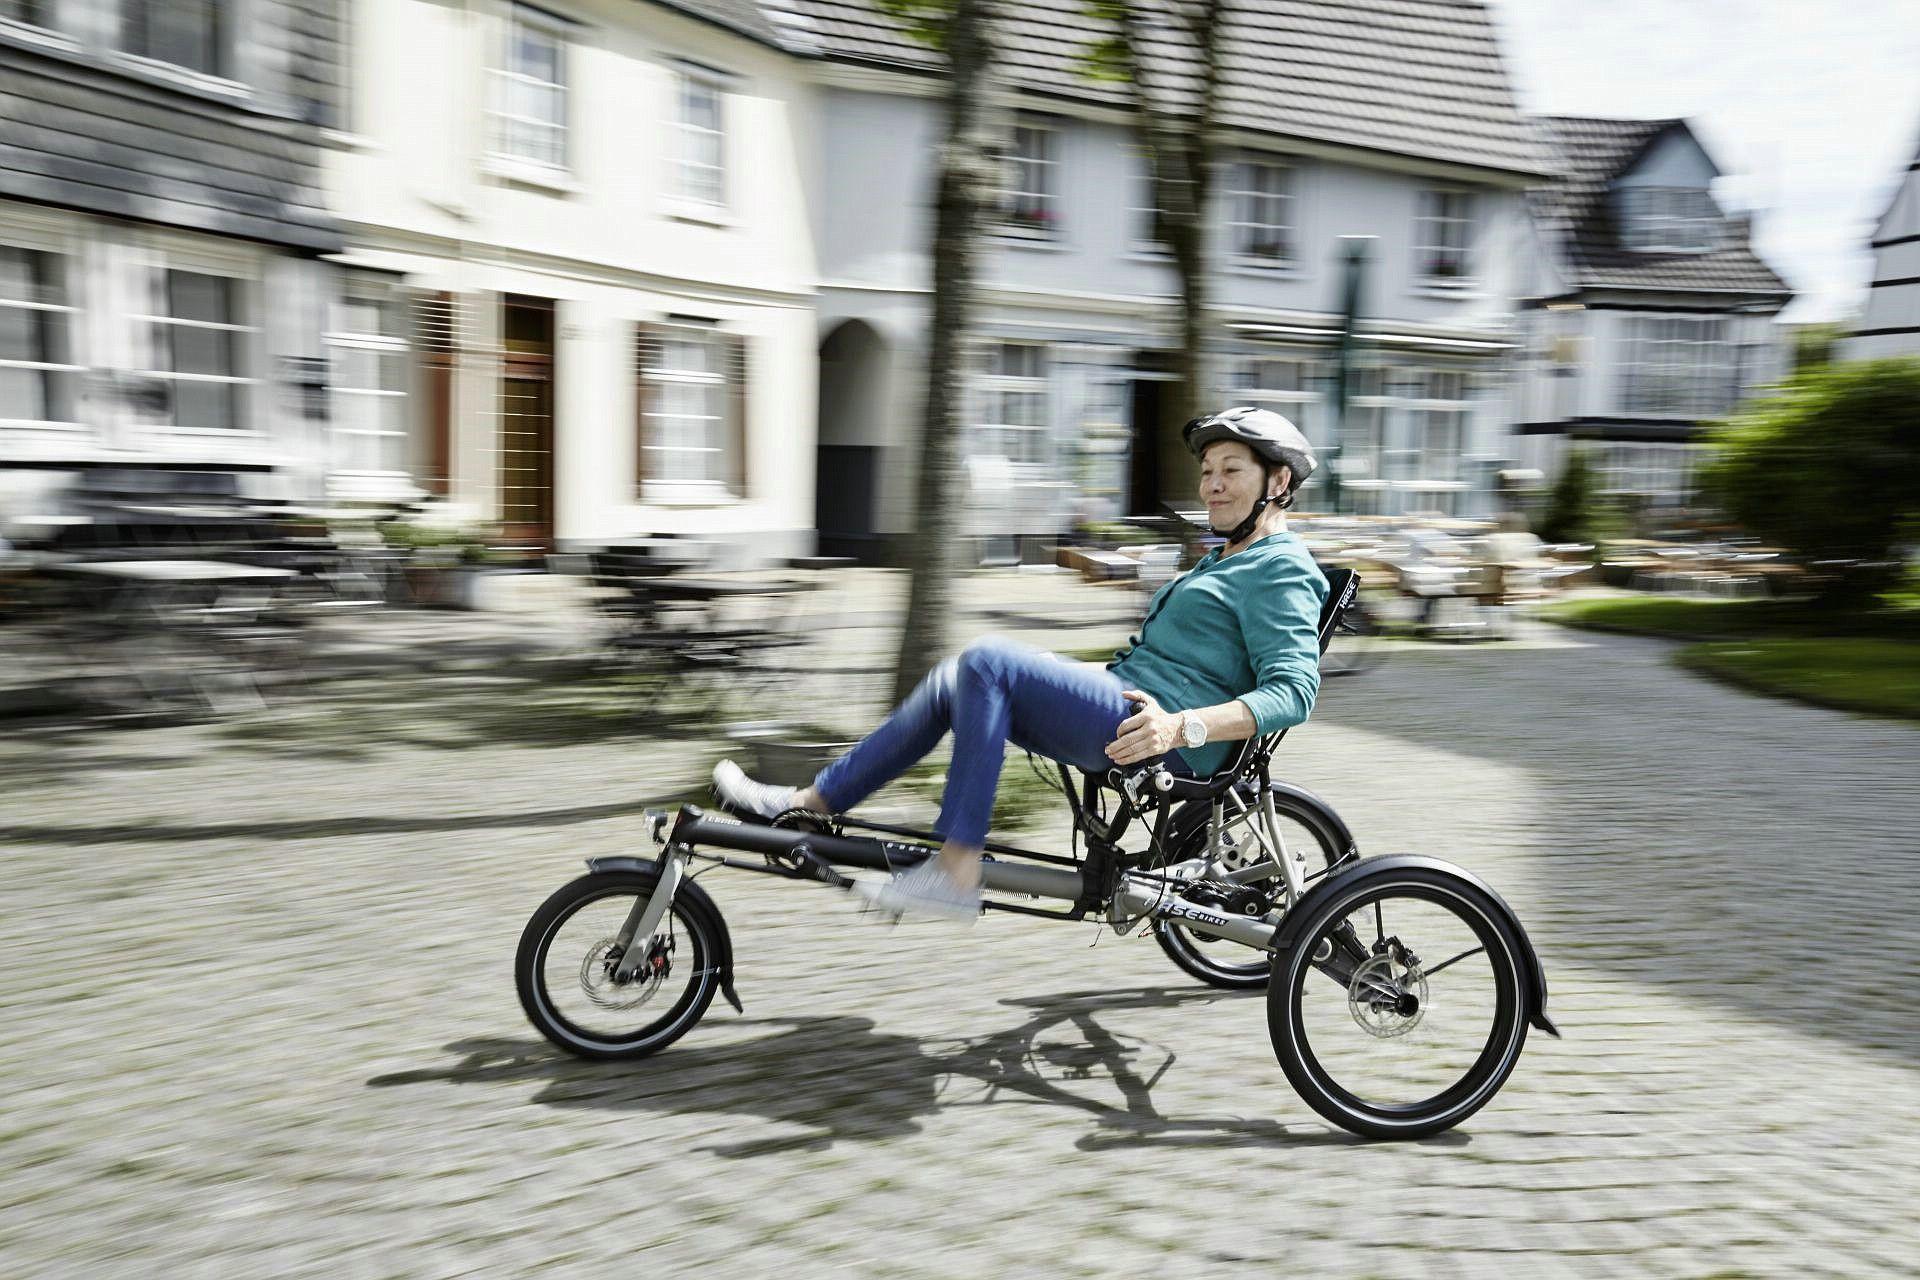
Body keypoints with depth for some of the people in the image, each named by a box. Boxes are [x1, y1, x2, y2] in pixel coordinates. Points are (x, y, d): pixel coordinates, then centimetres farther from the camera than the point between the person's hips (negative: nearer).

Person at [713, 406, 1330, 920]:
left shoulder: (1282, 571, -6)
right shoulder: (1225, 561, 25)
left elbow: (1294, 690, -20)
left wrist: (1182, 726, -31)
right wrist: (1090, 674, 26)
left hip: (1154, 739, -10)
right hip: (1126, 710, 11)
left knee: (988, 662, -25)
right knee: (954, 683, 9)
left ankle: (956, 874, -24)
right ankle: (810, 802, 12)